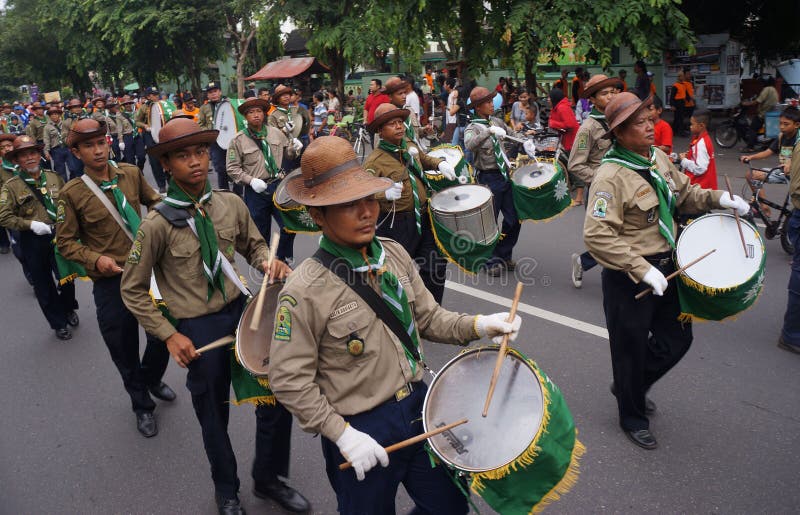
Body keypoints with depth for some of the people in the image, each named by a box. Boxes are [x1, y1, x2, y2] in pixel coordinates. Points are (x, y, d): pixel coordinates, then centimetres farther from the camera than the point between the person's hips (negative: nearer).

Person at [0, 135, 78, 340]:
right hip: (33, 242, -2)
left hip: (60, 236, 2)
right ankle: (58, 323, 28)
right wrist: (30, 224, -18)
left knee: (67, 277, 10)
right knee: (44, 285, 10)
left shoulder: (53, 177, 1)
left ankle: (68, 309, 41)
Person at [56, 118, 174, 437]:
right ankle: (141, 405, 36)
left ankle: (152, 379, 45)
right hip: (111, 281, -3)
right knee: (125, 351, 11)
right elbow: (65, 242, -3)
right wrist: (95, 259, -19)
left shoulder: (131, 174, -2)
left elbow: (154, 201, 15)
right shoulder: (72, 194, -10)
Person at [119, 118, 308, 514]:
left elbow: (253, 246, 12)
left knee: (278, 398, 8)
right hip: (197, 330, -3)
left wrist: (269, 263, -10)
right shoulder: (157, 224, -16)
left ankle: (268, 478, 36)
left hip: (242, 310, 4)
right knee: (214, 415, 15)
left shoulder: (231, 204, -5)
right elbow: (133, 291, -6)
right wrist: (169, 336, -10)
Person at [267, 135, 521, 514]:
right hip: (361, 432, -6)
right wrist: (341, 434, -18)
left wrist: (476, 326, -10)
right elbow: (289, 381, -16)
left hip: (418, 406, 6)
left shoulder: (394, 254, -4)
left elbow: (428, 318, 6)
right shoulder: (304, 292, -22)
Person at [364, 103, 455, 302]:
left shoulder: (410, 145, 6)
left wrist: (440, 163, 9)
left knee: (436, 265, 14)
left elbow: (424, 159, 28)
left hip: (423, 218, 7)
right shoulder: (375, 161, -16)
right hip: (396, 225, -7)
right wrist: (384, 193, -37)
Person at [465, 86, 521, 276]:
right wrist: (489, 131, -41)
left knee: (514, 219, 8)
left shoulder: (496, 121, 9)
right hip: (488, 179, -6)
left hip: (505, 175, 7)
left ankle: (504, 255, 27)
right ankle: (491, 261, 21)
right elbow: (470, 145, -33)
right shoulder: (472, 128, -11)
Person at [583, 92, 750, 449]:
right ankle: (632, 418, 33)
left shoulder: (658, 158, 3)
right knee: (631, 348, 10)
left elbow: (684, 193, 18)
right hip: (628, 278, -8)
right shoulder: (611, 176, -23)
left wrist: (718, 198, 0)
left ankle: (629, 386, 43)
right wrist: (642, 271, -29)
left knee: (678, 339, 18)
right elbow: (597, 236, -29)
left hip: (665, 266, 8)